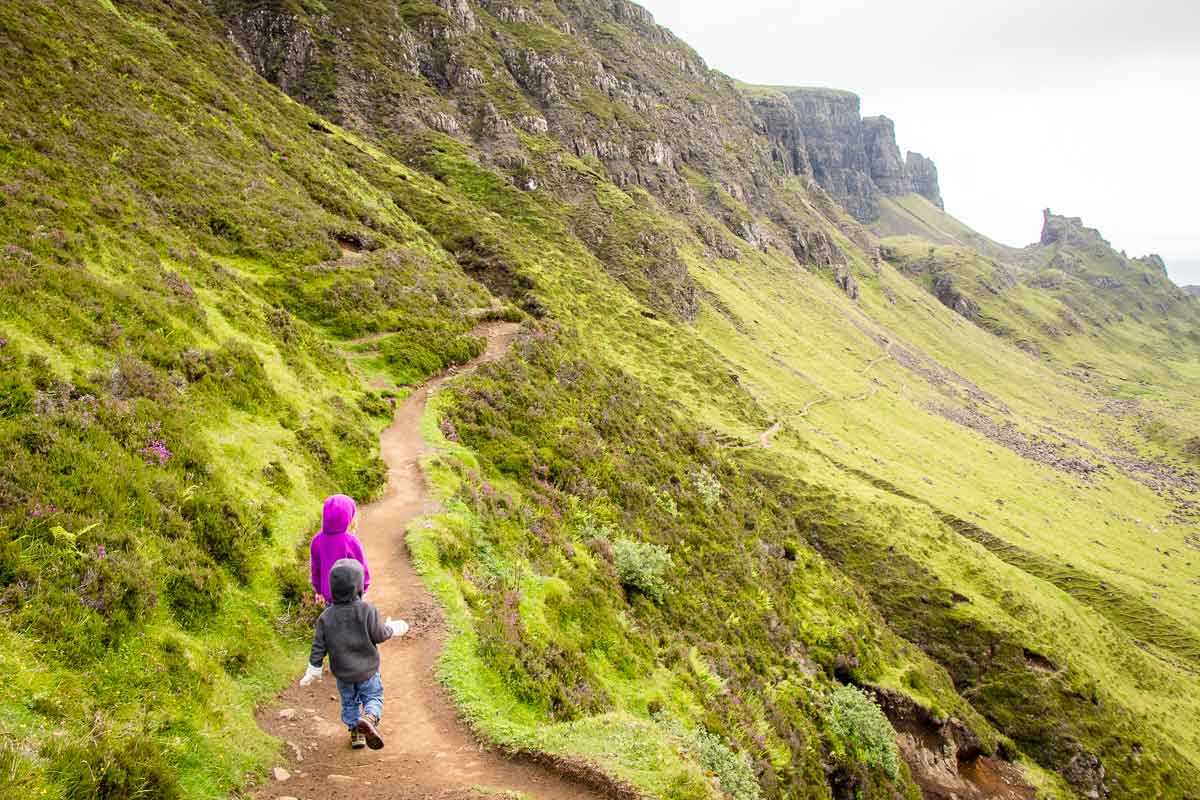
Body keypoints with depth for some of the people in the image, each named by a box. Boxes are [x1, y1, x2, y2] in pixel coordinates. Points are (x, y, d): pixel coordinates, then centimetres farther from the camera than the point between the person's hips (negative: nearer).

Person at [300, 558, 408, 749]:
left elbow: (318, 647, -6)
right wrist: (394, 628, 6)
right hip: (367, 669, -2)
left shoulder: (326, 617, -12)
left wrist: (313, 672, 5)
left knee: (349, 702, 22)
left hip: (342, 672, 3)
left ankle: (355, 732, 27)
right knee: (373, 697, 12)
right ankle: (369, 718, -16)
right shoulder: (367, 610, -21)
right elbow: (380, 635, -14)